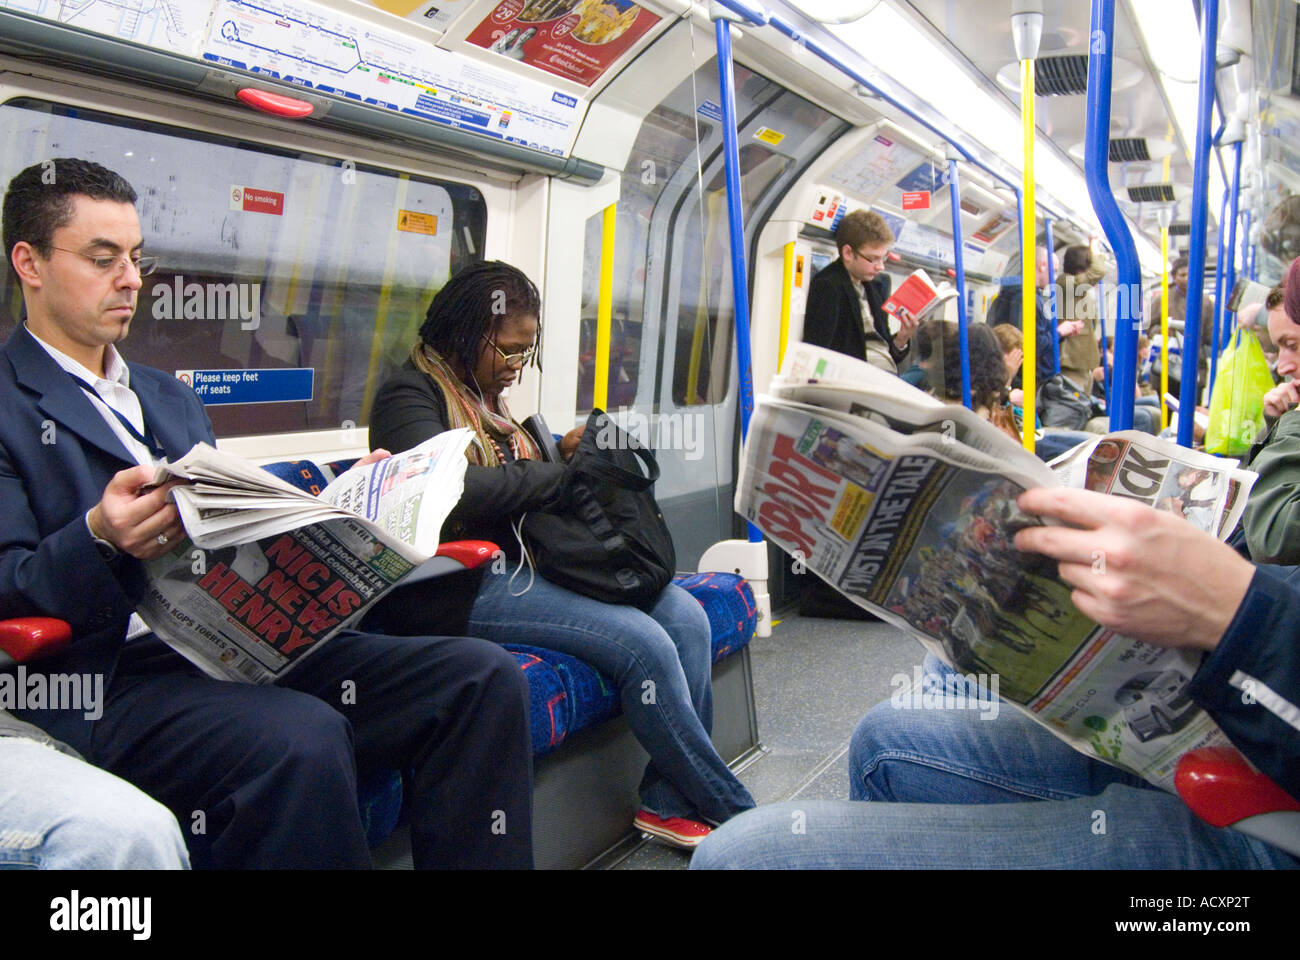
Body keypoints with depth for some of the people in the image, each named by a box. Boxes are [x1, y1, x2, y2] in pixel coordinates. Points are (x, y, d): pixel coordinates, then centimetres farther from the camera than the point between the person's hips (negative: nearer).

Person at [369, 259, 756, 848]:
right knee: (643, 643, -24)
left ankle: (669, 801, -5)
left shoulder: (485, 396, 21)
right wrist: (560, 474, -14)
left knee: (686, 615, -10)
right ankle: (735, 814, -8)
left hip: (530, 558, 9)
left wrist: (559, 454, 7)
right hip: (467, 580, -9)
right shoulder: (412, 394, -7)